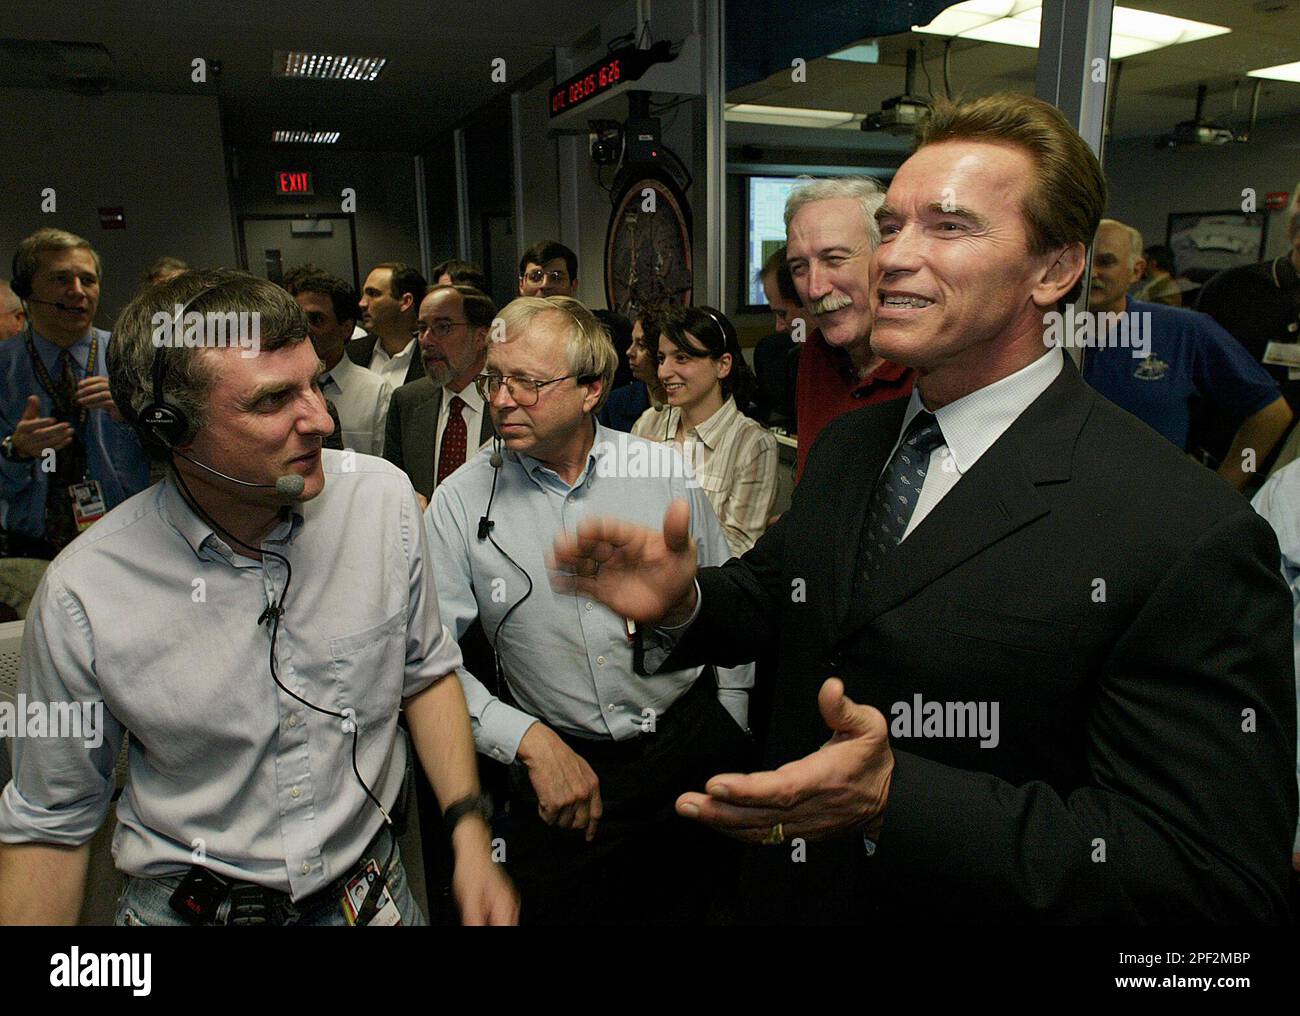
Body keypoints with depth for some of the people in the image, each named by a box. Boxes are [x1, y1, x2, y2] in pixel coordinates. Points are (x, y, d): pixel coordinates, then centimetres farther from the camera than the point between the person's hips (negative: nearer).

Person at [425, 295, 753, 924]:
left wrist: (733, 746, 7)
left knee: (695, 905, 17)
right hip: (559, 766, -1)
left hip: (692, 749, 1)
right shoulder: (461, 502, -8)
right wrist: (530, 742, -17)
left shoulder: (666, 471, -5)